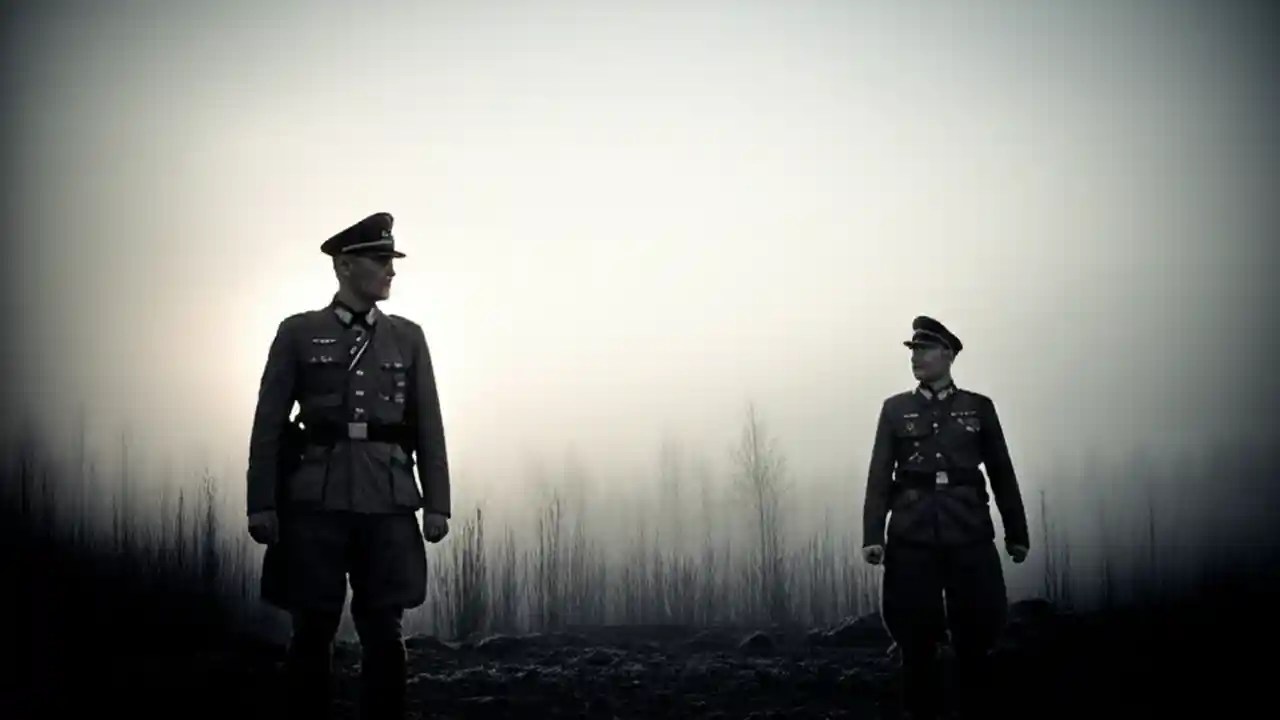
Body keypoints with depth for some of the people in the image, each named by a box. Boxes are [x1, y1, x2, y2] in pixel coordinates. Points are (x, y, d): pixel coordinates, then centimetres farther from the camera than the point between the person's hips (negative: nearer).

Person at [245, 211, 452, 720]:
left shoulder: (408, 338, 12)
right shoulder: (298, 333, 6)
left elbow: (429, 428, 10)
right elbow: (269, 425, 3)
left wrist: (435, 505, 2)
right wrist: (262, 504, -4)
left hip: (388, 504, 2)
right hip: (316, 502, -1)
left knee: (383, 633, 3)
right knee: (312, 631, 2)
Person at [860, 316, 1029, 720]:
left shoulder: (979, 407, 9)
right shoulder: (895, 409, 8)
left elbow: (1002, 475, 10)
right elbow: (879, 477, 1)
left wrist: (1017, 534, 7)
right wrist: (872, 536, -9)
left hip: (970, 536, 0)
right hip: (912, 538, 0)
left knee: (975, 638, 2)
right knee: (917, 641, 3)